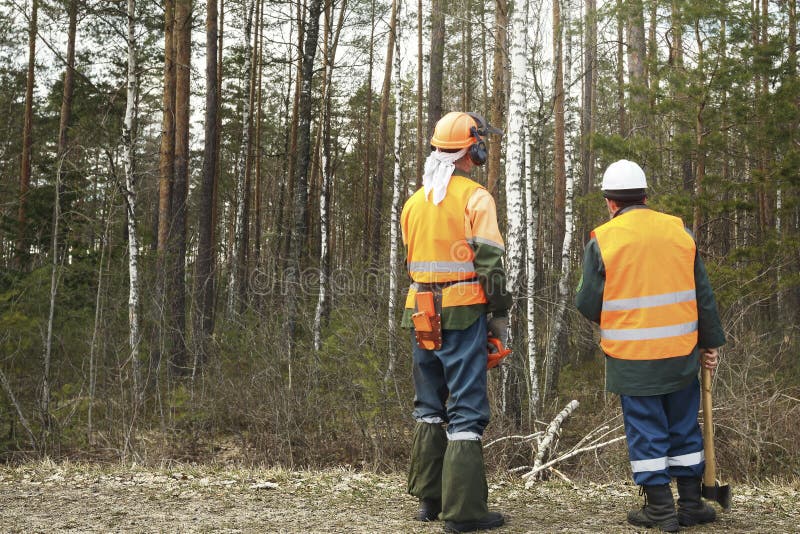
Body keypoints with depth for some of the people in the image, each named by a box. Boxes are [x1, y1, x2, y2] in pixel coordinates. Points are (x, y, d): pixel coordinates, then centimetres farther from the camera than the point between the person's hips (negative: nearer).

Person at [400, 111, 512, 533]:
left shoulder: (414, 201, 12)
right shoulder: (475, 198, -8)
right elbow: (490, 262, -12)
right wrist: (500, 315, -6)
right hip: (463, 315, -6)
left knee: (429, 406, 16)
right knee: (466, 410, -3)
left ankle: (429, 498, 22)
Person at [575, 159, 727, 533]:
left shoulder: (602, 240, -8)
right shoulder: (680, 231, 3)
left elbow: (587, 303, -5)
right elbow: (704, 295, 7)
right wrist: (711, 342, 15)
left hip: (632, 356, -3)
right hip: (682, 353, 4)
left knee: (646, 430, 7)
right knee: (684, 427, 15)